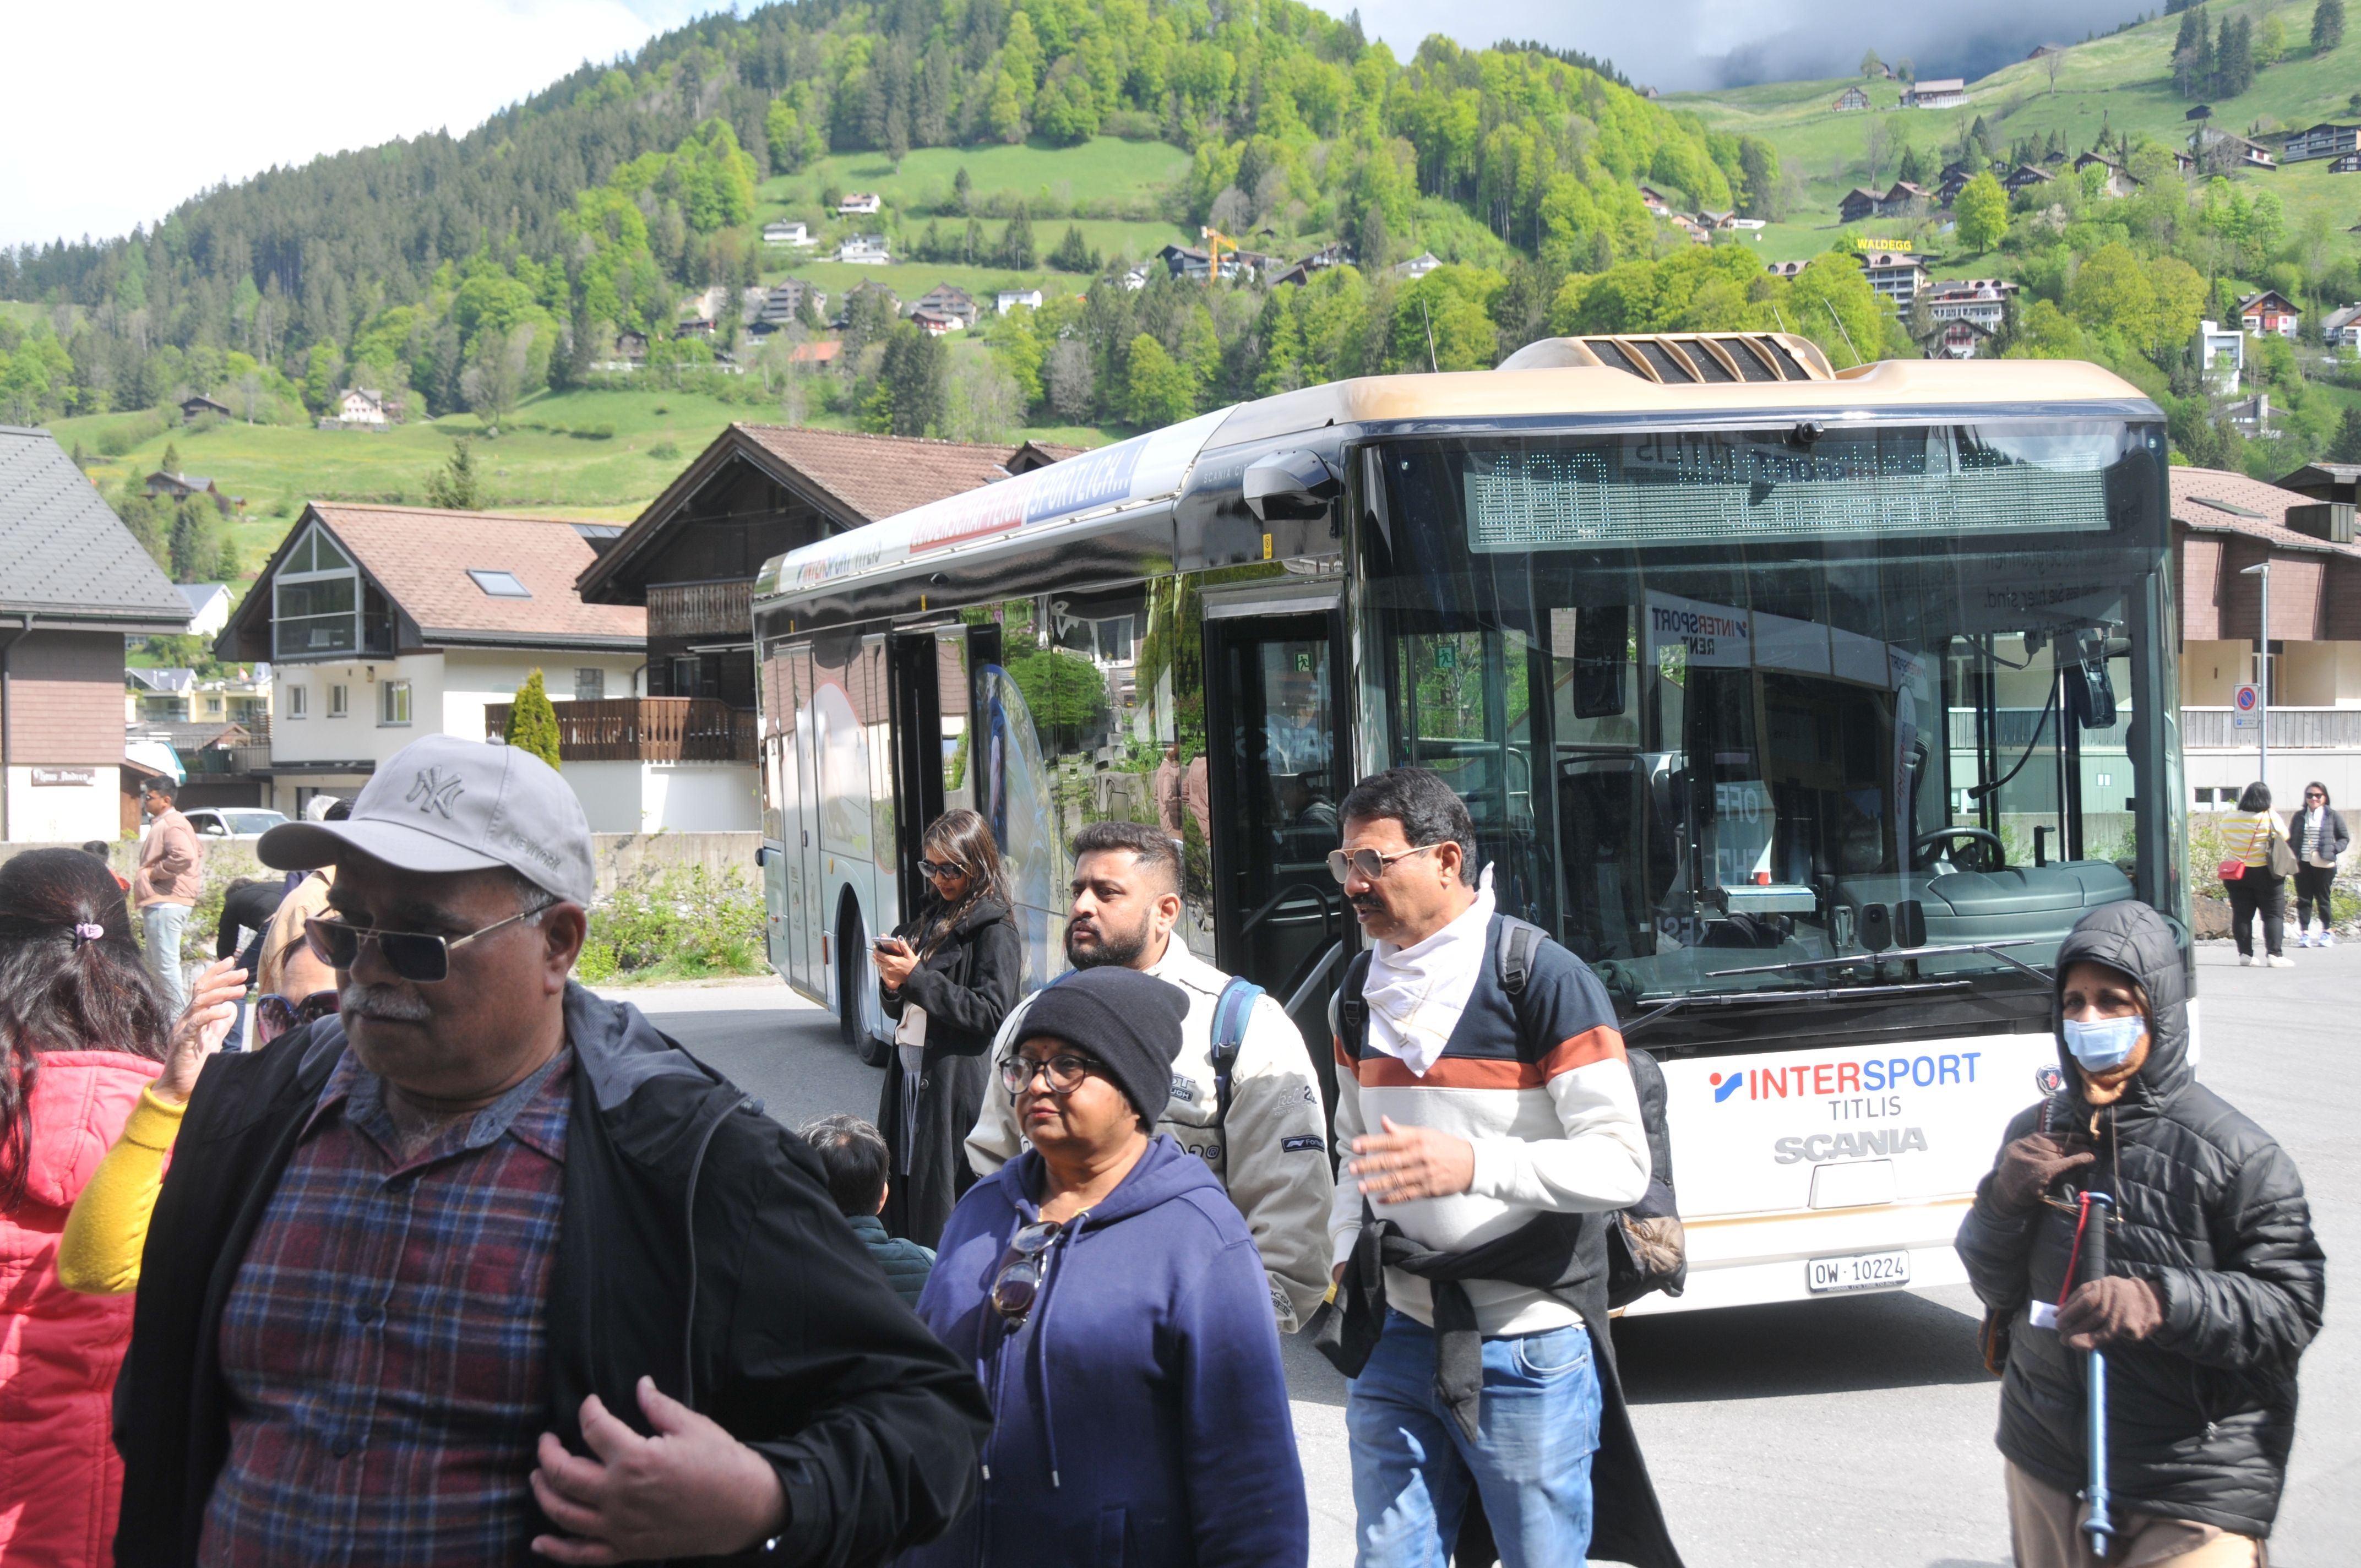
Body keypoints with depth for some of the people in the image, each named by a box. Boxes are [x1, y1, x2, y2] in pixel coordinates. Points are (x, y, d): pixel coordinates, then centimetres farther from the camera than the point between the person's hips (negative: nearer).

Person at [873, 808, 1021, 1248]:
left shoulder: (993, 931, -8)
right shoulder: (929, 919, 17)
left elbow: (989, 1013, -17)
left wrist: (918, 978, -17)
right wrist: (894, 986, -2)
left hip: (956, 1083, -8)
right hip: (909, 1071, 8)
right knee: (905, 1184, 6)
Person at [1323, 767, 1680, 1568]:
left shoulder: (1544, 980, -12)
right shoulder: (1364, 989, 10)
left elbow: (1621, 1162, -17)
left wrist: (1474, 1164, -31)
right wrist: (1349, 1247, 4)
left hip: (1528, 1346, -6)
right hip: (1397, 1333, 6)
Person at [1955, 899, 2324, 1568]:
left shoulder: (2236, 1155, -11)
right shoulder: (2037, 1134, 6)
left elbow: (2291, 1310, -13)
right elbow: (1995, 1287, 11)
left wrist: (2162, 1302, -28)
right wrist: (2003, 1200, -9)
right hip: (2045, 1470, 6)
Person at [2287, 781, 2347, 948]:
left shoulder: (2332, 817, 1)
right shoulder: (2299, 817, 8)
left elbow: (2344, 838, 6)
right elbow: (2291, 839, 12)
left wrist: (2333, 850, -11)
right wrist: (2293, 858, -3)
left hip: (2323, 865, -2)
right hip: (2303, 864, 2)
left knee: (2323, 899, 5)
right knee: (2304, 899, 2)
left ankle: (2327, 932, 17)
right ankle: (2304, 933, 6)